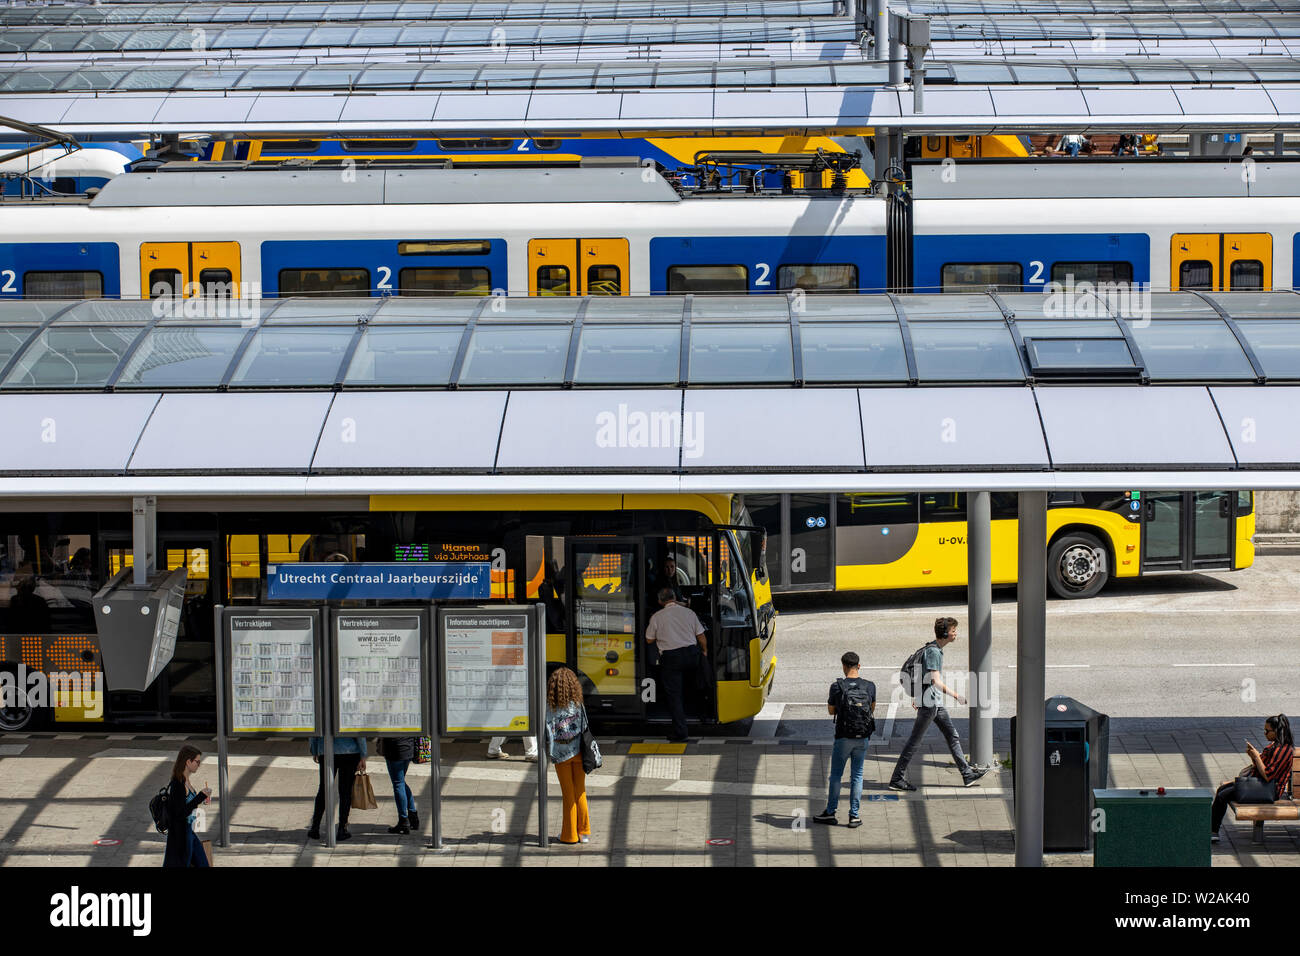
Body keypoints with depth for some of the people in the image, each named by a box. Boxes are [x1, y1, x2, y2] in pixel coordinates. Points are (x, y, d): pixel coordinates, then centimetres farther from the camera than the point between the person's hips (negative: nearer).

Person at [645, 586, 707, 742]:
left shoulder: (657, 617, -2)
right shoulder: (688, 612, 6)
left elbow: (649, 640, 6)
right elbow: (701, 636, 11)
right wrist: (705, 651, 27)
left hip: (671, 657, -3)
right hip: (691, 653, 3)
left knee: (674, 694, -1)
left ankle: (679, 731, -7)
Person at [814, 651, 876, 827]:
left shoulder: (837, 687, -11)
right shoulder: (869, 686, -3)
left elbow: (831, 711, 3)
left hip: (843, 737, -2)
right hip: (862, 738, 2)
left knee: (836, 775, 11)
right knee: (857, 775, 10)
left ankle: (830, 812, 15)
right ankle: (854, 816, 9)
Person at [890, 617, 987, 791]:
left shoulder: (937, 650, 14)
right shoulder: (933, 652, -18)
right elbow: (936, 681, -25)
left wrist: (917, 697, 28)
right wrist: (956, 696, -22)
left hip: (937, 703, 10)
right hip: (929, 703, -10)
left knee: (952, 736, 11)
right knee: (914, 741, -4)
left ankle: (967, 774, 16)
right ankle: (897, 779, 1)